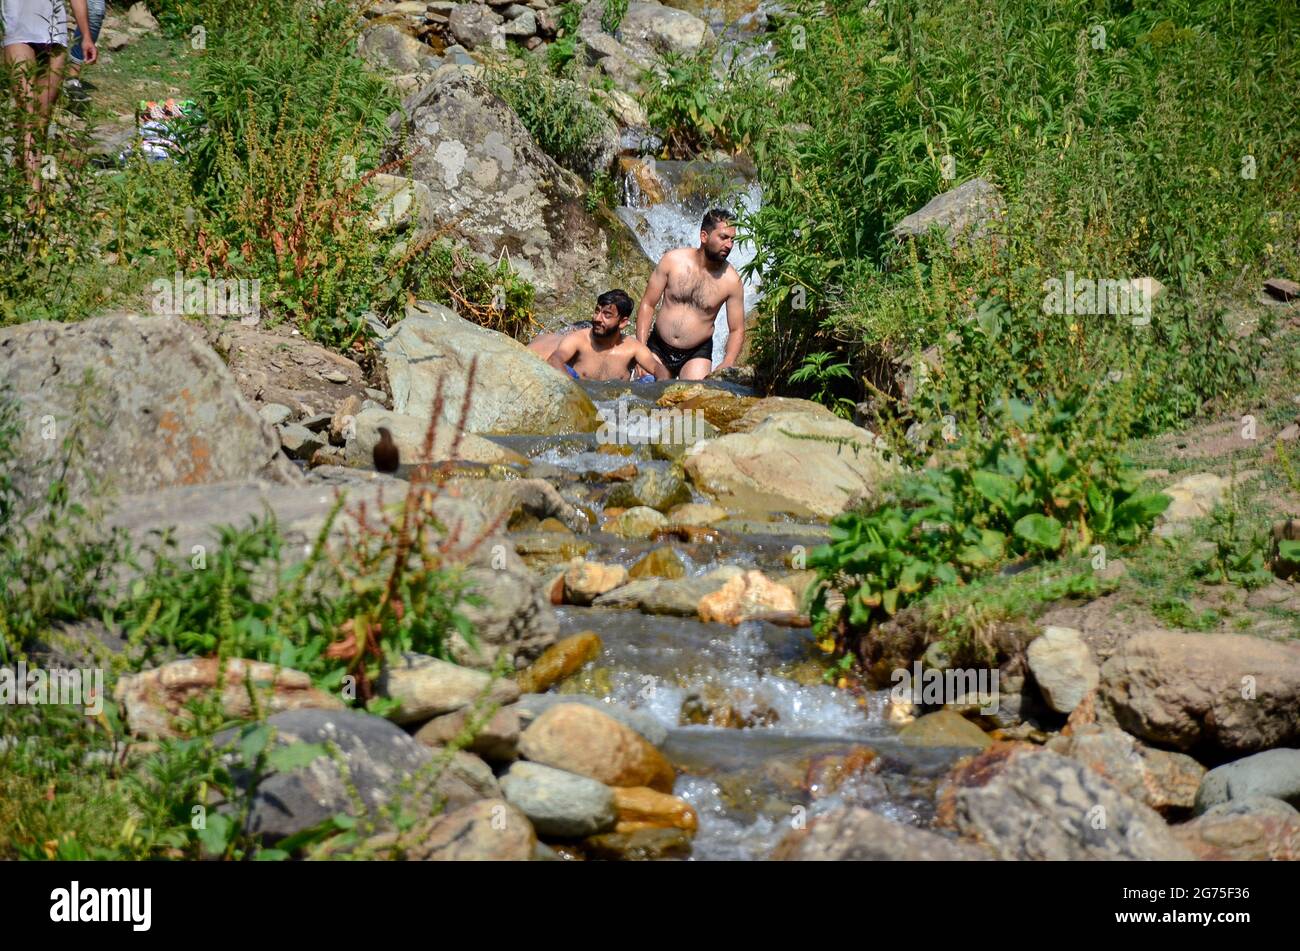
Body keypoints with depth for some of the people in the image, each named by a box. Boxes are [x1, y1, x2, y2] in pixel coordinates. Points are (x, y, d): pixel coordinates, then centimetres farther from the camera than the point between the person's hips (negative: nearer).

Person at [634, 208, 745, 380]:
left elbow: (737, 330, -4)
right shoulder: (673, 260, -9)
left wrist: (727, 364, -22)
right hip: (658, 348, 1)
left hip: (696, 354, -1)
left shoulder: (731, 281, -11)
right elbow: (647, 304, -2)